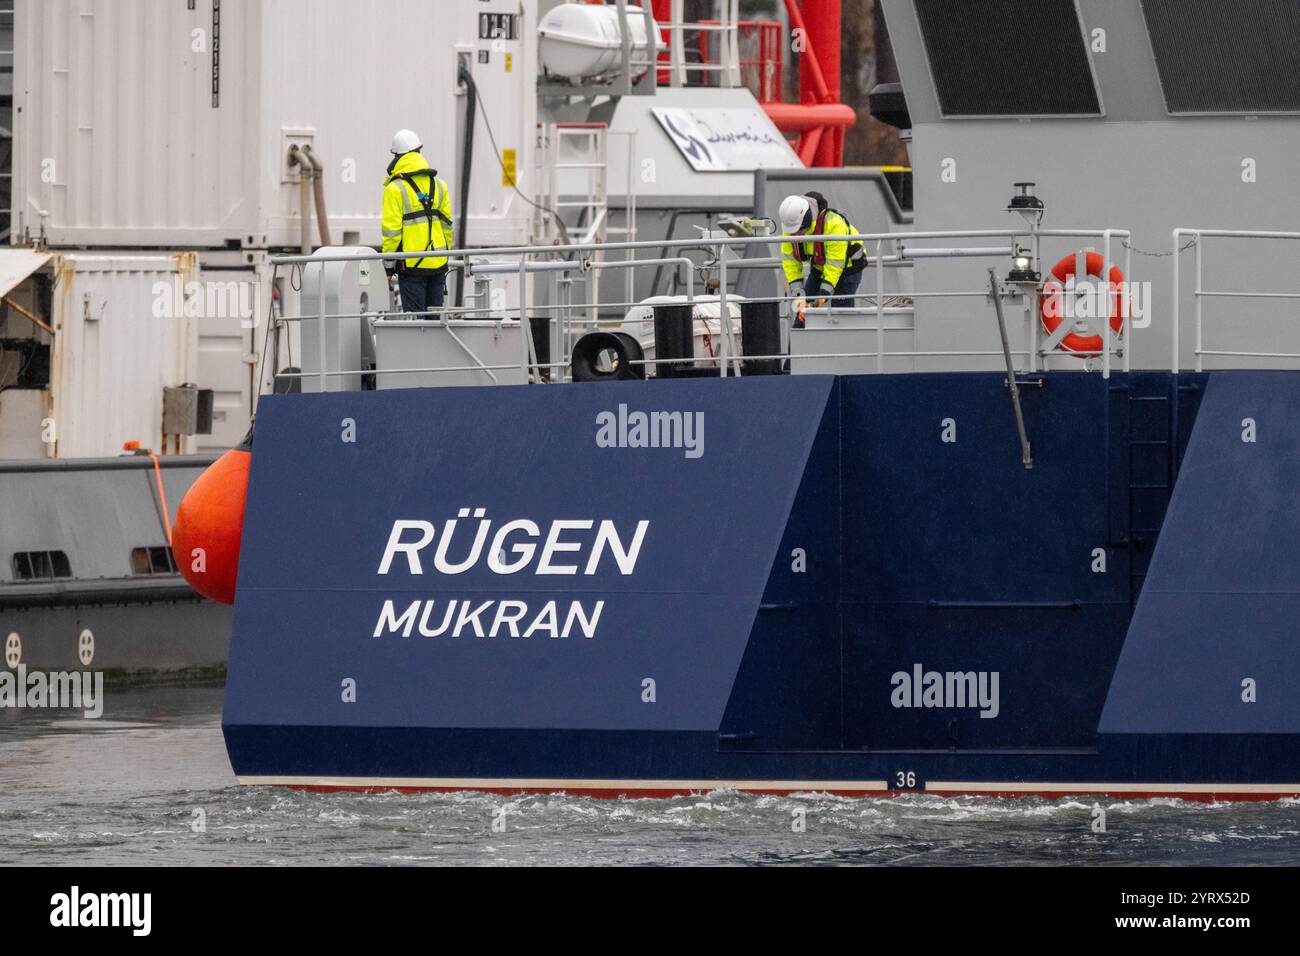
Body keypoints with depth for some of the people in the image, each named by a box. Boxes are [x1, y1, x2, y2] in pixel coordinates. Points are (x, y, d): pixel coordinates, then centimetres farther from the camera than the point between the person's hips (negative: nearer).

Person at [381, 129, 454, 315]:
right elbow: (447, 224, 11)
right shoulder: (439, 186, 7)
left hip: (411, 265, -5)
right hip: (438, 264, 5)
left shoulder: (395, 189, -9)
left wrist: (388, 265, -3)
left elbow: (391, 230, -10)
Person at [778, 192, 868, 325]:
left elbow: (835, 264, -35)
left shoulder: (834, 224, -36)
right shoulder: (790, 229, -18)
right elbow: (790, 262, -15)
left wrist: (822, 296, -38)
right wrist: (799, 296, -25)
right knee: (802, 316, -1)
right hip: (819, 268, 6)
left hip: (847, 267, -6)